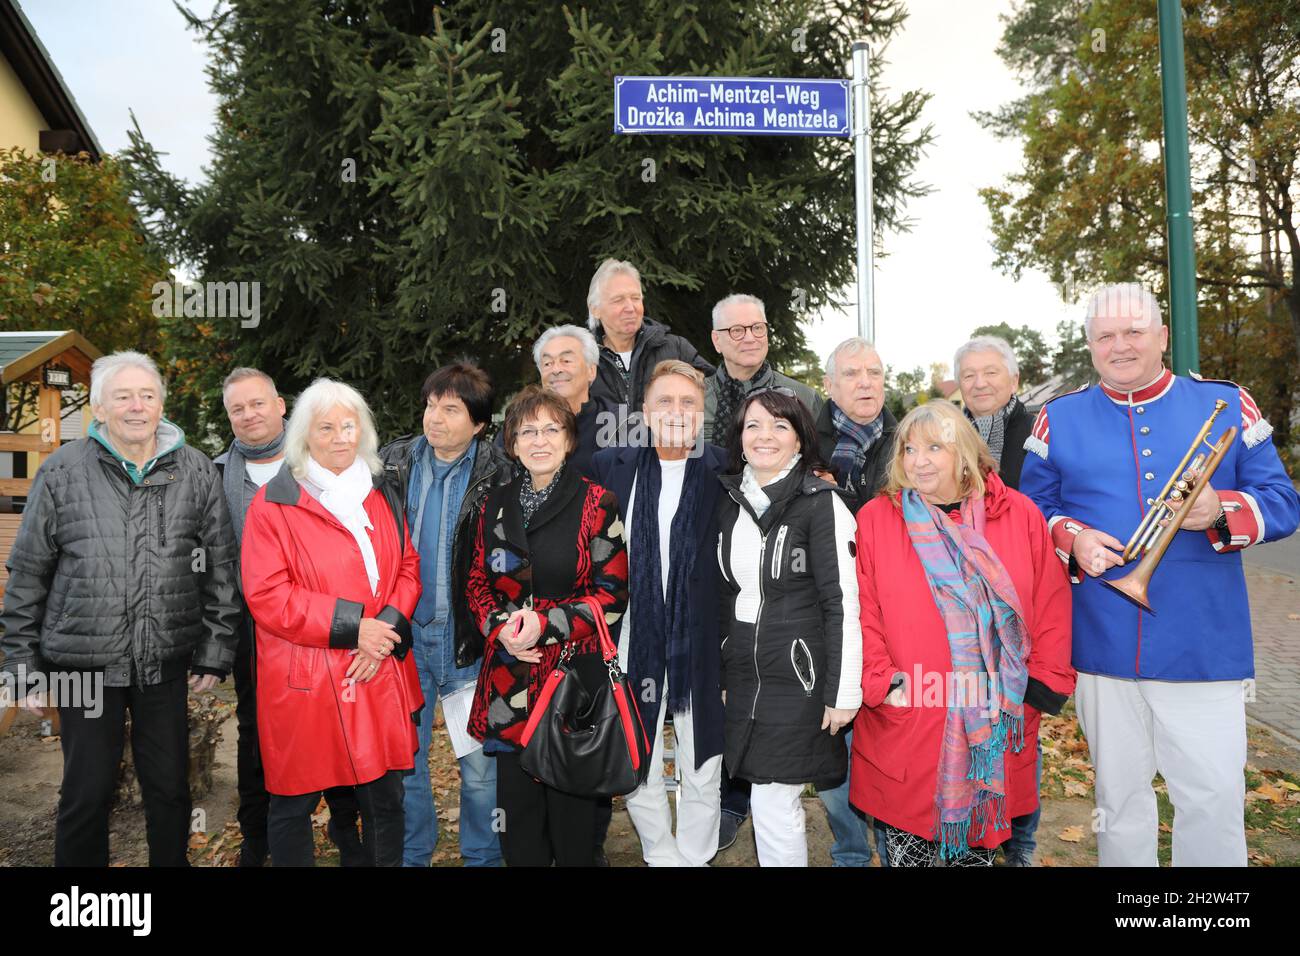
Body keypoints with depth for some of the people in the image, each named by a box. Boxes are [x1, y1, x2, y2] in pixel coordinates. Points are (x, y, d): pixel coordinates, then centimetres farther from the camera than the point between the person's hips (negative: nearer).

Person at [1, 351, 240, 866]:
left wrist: (215, 650, 1)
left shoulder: (196, 471, 1)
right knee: (87, 792, 10)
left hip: (167, 663, 1)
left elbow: (220, 567, 4)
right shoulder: (63, 471, -2)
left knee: (170, 787, 11)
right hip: (84, 662, -1)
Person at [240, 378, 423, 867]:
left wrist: (386, 631, -9)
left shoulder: (383, 496, 10)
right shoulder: (274, 503, -5)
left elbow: (408, 568, 10)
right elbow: (266, 595, -11)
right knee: (293, 805, 10)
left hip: (380, 676, 4)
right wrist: (352, 626, -16)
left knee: (385, 799, 13)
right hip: (303, 684, -4)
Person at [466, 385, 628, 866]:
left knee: (571, 804, 7)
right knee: (517, 804, 12)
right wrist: (499, 627, -6)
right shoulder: (495, 505, 8)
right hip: (509, 675, 4)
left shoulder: (596, 504, -5)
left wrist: (546, 625, -15)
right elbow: (478, 581, 13)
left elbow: (613, 592, -6)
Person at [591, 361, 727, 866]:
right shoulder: (611, 466, 3)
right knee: (636, 774, 14)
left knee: (702, 777, 12)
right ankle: (660, 856, 36)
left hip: (702, 649, -1)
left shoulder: (724, 471, -3)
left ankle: (694, 858, 33)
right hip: (634, 646, 2)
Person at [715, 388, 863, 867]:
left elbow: (844, 603, -11)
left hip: (799, 671, -5)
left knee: (772, 805, -3)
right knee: (777, 802, 12)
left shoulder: (821, 503, -10)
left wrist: (843, 692, -12)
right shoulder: (729, 501, 7)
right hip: (743, 672, 5)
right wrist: (720, 676, 14)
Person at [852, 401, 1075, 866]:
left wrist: (1045, 682, 0)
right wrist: (880, 683, -10)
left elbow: (1051, 605, 5)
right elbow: (861, 612, -2)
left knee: (978, 845, 13)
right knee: (909, 849, 7)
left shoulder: (1020, 514, 4)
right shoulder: (874, 518, 0)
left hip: (997, 730, 1)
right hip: (906, 726, -1)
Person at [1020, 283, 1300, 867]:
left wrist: (1223, 511, -17)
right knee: (1119, 798, 15)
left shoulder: (1228, 406, 5)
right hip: (1102, 652, 1)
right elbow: (1031, 512, 7)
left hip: (1205, 654, -1)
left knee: (1215, 799, 2)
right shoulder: (1058, 419, 6)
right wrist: (1072, 539, -13)